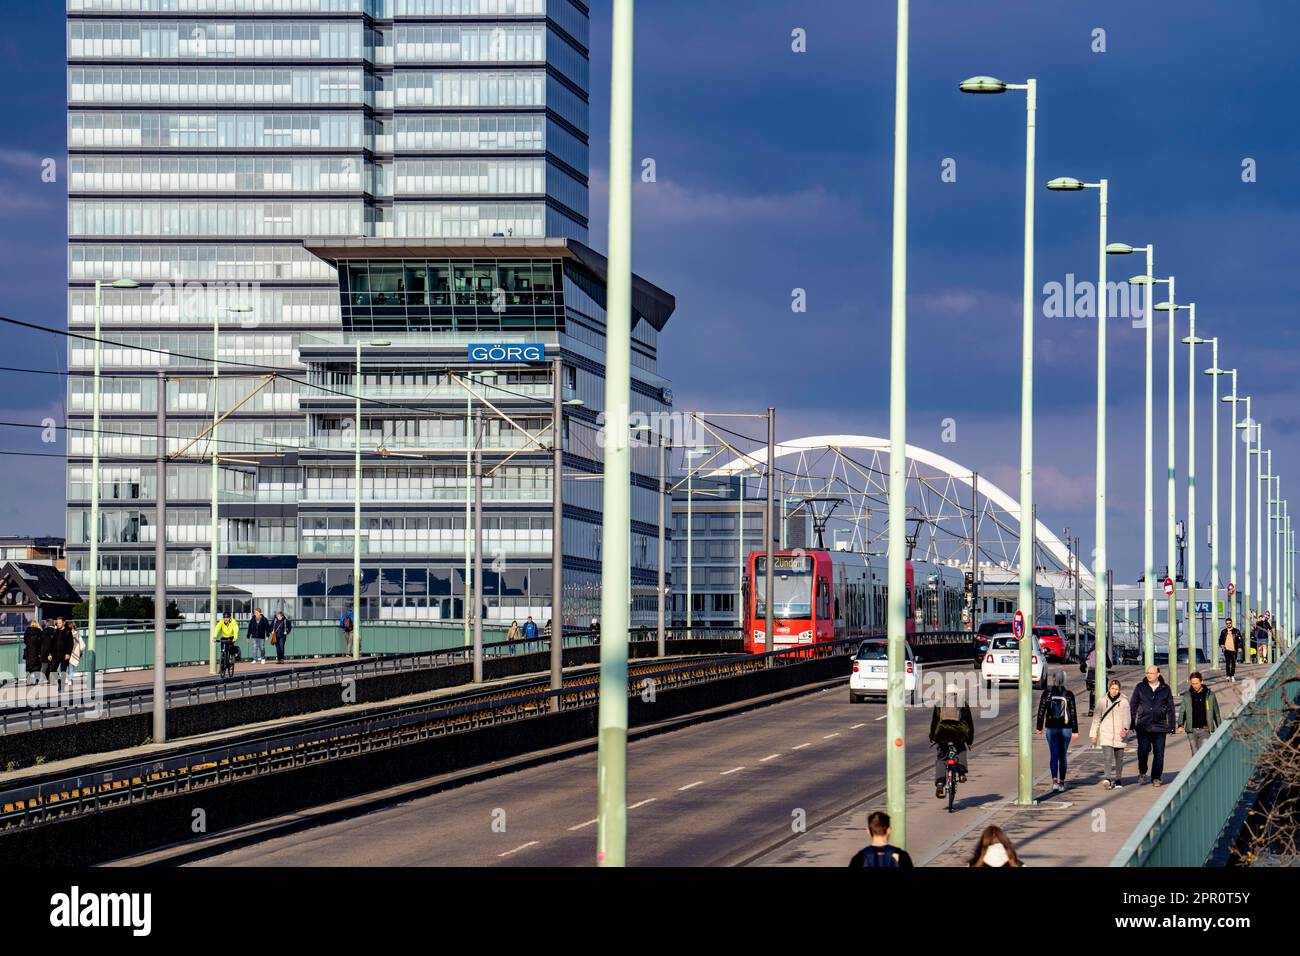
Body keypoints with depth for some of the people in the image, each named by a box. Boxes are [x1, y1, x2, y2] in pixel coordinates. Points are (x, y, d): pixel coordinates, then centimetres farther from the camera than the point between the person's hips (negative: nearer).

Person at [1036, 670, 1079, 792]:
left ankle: (1055, 781, -18)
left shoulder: (1047, 693, -4)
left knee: (1054, 755, -1)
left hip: (1051, 728, -1)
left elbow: (1041, 711, 0)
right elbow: (1073, 713, -3)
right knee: (1063, 756, 12)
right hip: (1066, 729, 1)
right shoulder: (1069, 694, -5)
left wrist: (1040, 727, 10)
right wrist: (1075, 730, 2)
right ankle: (1062, 782, 18)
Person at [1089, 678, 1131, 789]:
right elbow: (1096, 719, 10)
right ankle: (1108, 779, -27)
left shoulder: (1124, 702, 1)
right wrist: (1093, 734, 8)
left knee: (1119, 758, 10)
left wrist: (1125, 729, -23)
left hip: (1119, 735, 1)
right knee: (1107, 757, -16)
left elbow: (1126, 718, -5)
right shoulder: (1103, 701, 5)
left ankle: (1118, 780, 24)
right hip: (1106, 734, -1)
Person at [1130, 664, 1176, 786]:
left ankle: (1156, 778, 10)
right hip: (1143, 726, -1)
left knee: (1159, 754, 0)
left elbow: (1170, 709, 10)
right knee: (1143, 750, -11)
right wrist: (1131, 723, 3)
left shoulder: (1165, 689, 7)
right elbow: (1133, 706, 9)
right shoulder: (1140, 688, 6)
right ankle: (1142, 772, 13)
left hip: (1159, 727, 1)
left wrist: (1171, 726, 6)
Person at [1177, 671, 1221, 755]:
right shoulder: (1187, 695, 5)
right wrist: (1180, 725, -8)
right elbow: (1183, 712, 8)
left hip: (1204, 730, -2)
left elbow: (1216, 712, 9)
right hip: (1191, 730, 2)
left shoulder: (1209, 695, 2)